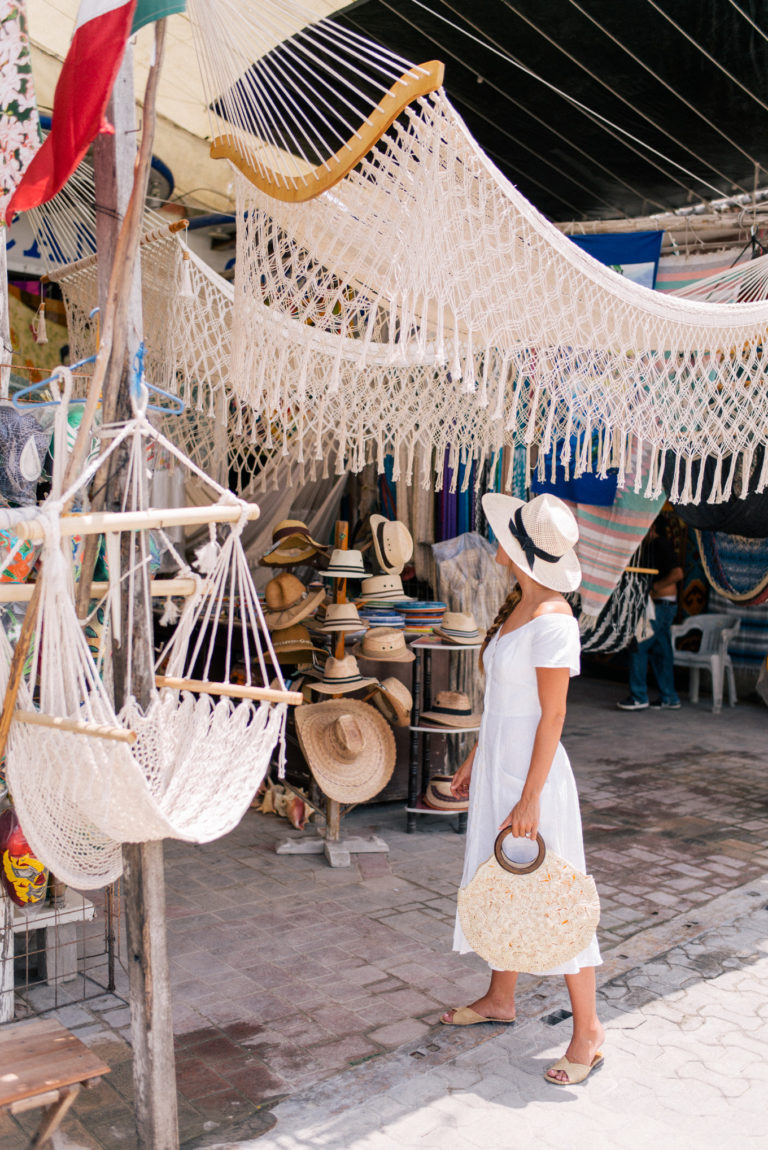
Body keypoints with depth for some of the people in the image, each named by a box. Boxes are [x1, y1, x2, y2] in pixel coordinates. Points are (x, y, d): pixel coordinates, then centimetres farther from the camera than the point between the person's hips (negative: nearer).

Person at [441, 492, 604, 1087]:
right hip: (497, 765, 9)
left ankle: (588, 1028, 17)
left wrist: (530, 799, -19)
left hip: (532, 771, -9)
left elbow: (552, 716, -20)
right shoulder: (517, 607, 7)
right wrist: (475, 758, 18)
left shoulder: (554, 620, -20)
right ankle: (501, 998, 37)